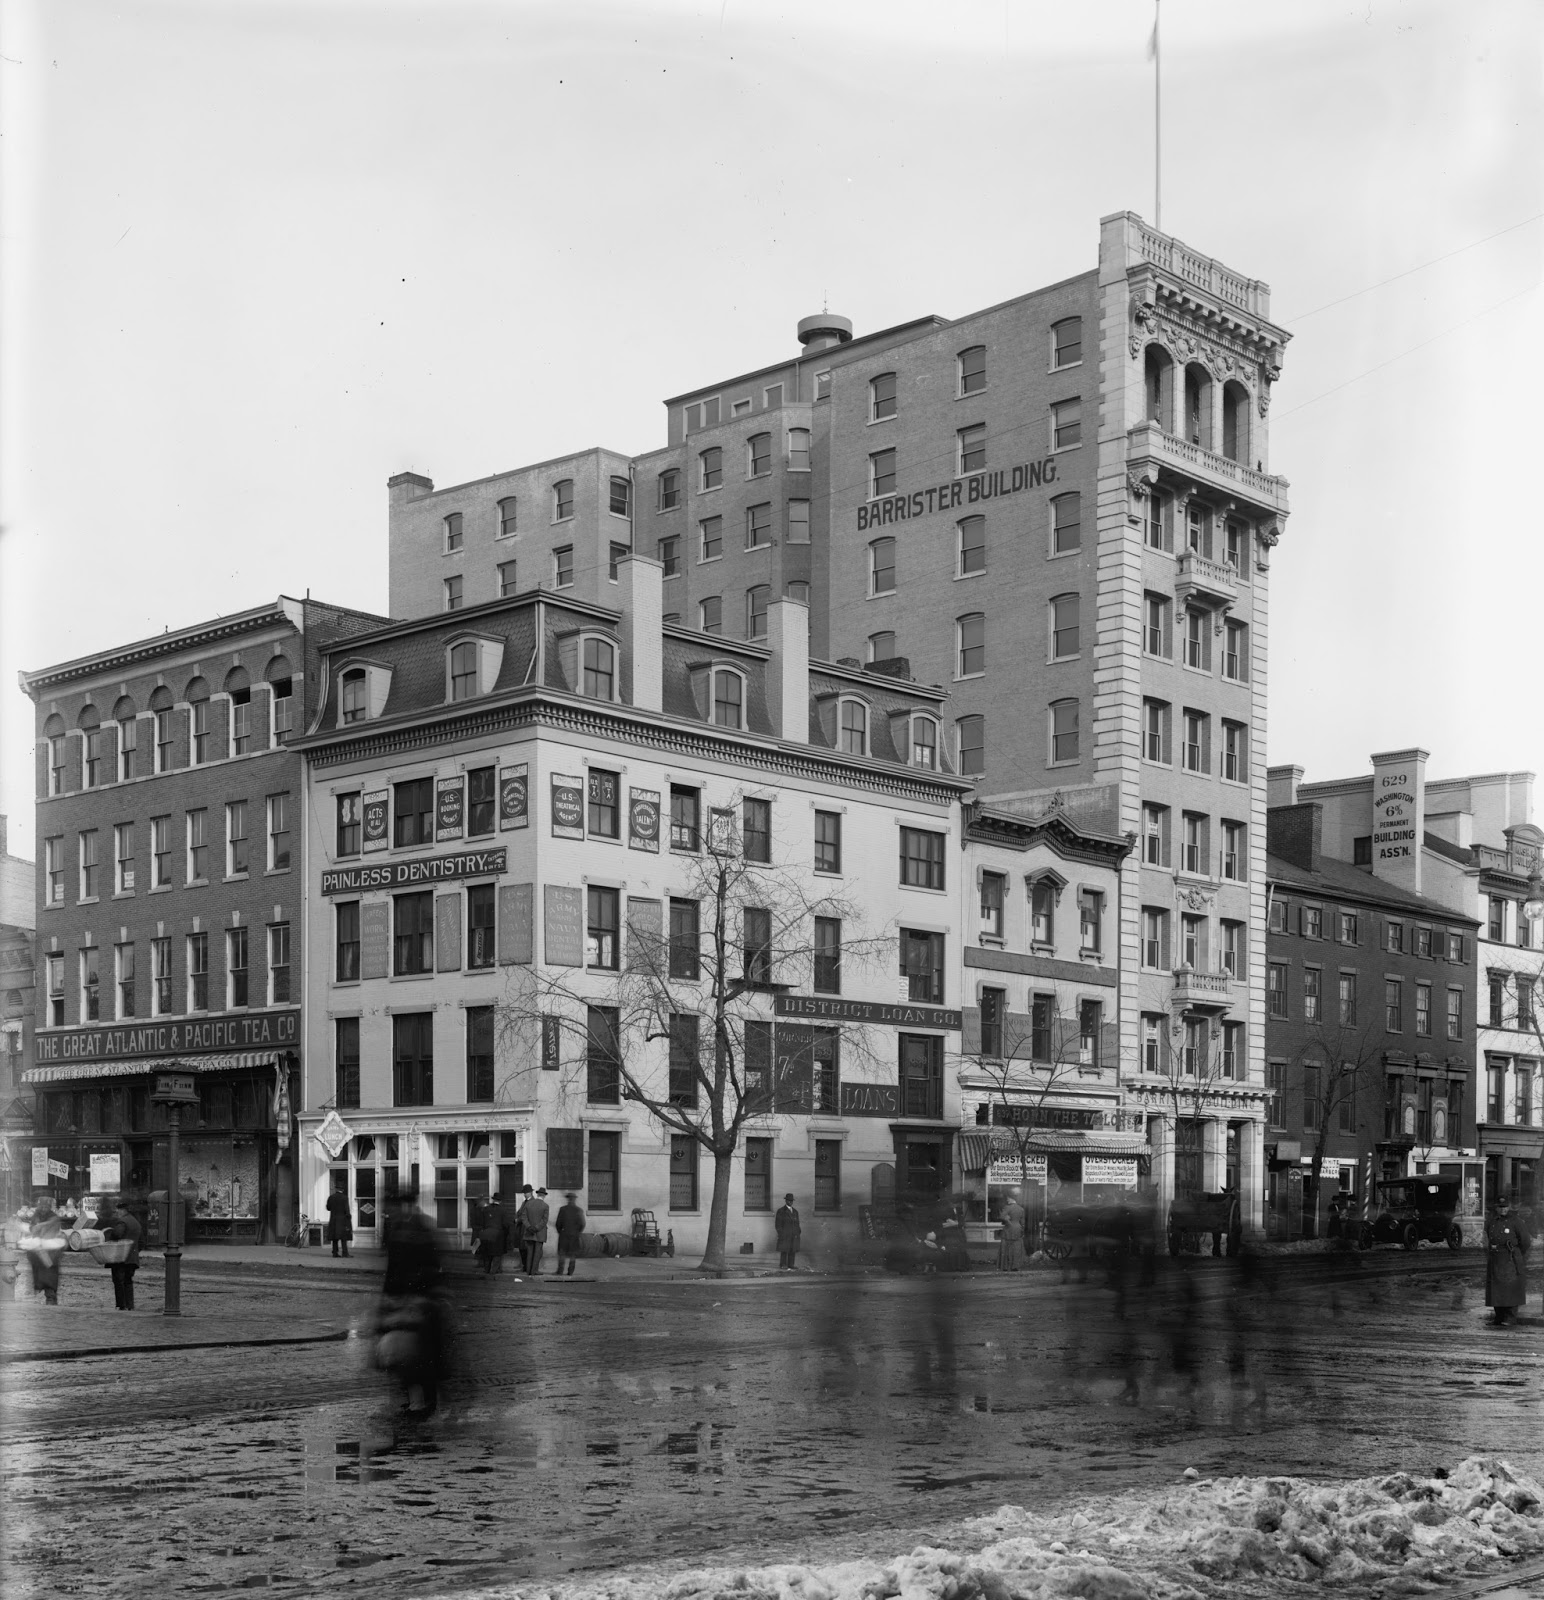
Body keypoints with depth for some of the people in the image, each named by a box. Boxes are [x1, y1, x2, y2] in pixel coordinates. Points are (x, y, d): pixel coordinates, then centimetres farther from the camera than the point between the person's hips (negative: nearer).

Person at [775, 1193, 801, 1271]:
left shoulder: (795, 1212, 16)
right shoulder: (781, 1211, -1)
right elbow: (777, 1224, -4)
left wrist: (798, 1234, 9)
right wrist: (781, 1234, -12)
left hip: (794, 1236, 5)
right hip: (784, 1236, -5)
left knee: (792, 1252, 1)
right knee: (784, 1252, -6)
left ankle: (790, 1267, 4)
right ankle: (782, 1267, -5)